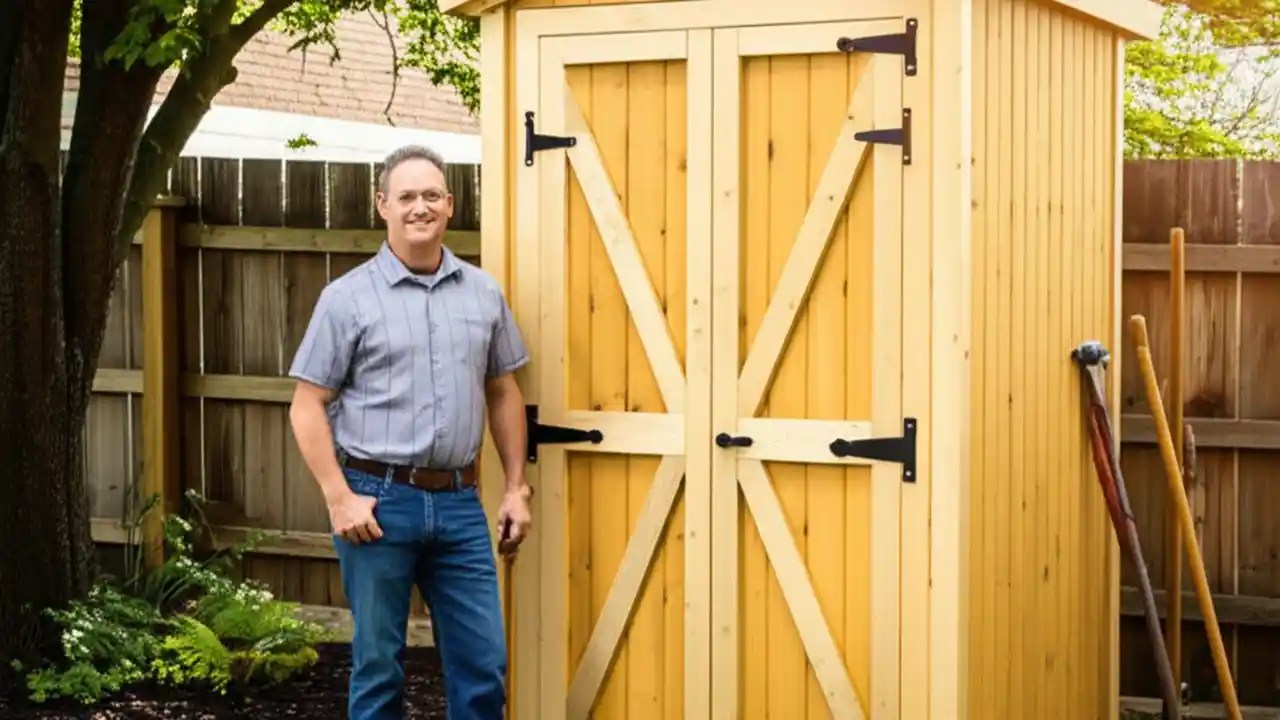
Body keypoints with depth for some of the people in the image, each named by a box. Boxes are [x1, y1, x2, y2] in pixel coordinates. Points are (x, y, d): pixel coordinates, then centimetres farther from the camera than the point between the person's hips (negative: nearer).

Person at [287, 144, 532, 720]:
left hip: (459, 503, 3)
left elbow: (503, 394, 15)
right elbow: (307, 407, -3)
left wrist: (516, 489, 10)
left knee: (484, 663, 4)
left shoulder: (483, 293, 8)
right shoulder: (347, 298, -3)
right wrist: (339, 498, -11)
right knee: (379, 663, 7)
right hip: (379, 500, -3)